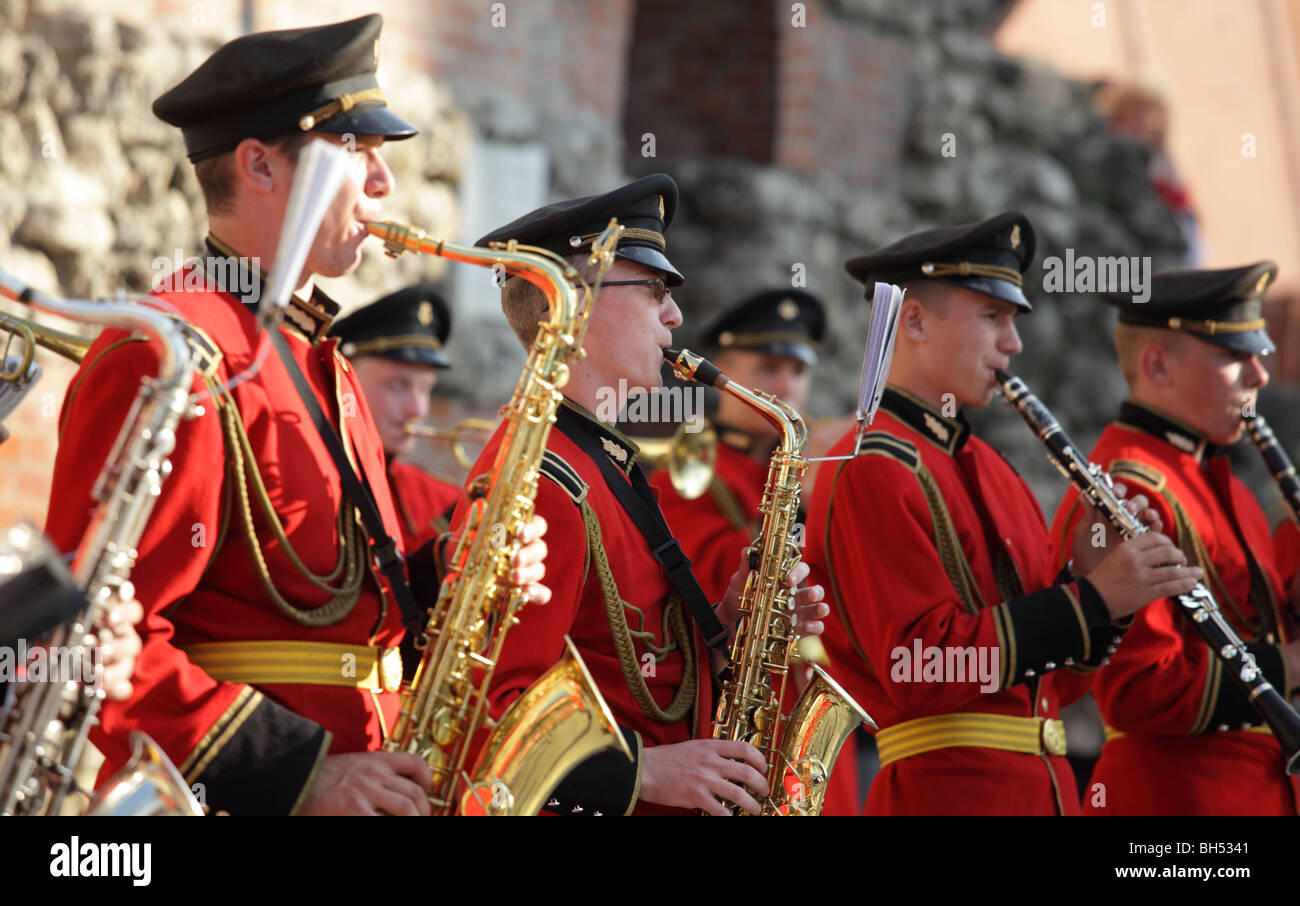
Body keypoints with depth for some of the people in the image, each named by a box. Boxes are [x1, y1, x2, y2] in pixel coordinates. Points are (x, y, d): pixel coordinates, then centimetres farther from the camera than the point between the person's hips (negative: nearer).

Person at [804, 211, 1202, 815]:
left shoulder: (989, 469, 16)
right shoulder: (871, 470, -11)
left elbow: (1047, 683, 15)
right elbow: (922, 668, -20)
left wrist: (1098, 577, -2)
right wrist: (1092, 597, -19)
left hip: (1042, 788, 8)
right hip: (949, 794, -8)